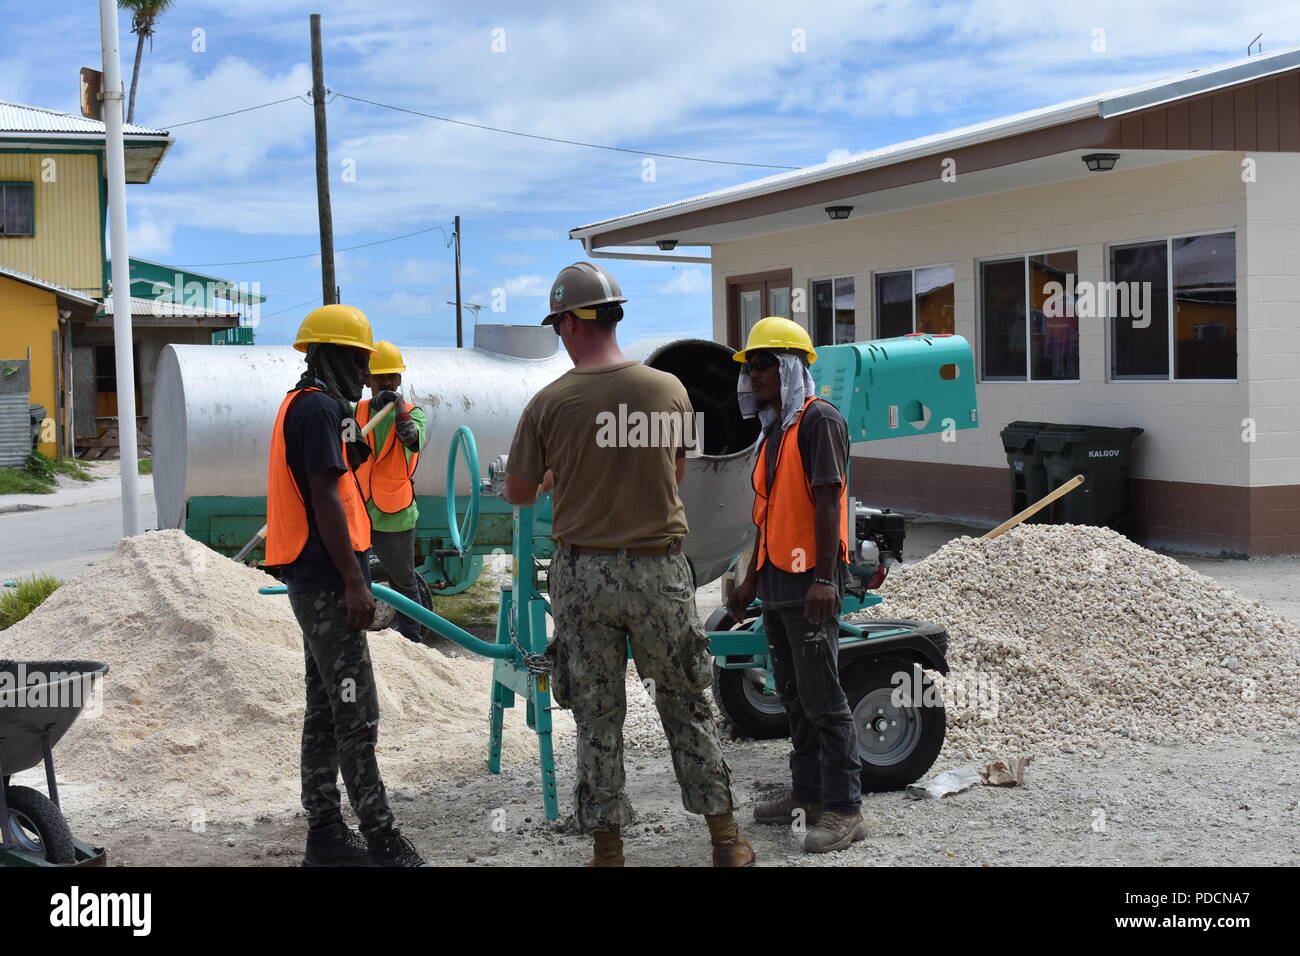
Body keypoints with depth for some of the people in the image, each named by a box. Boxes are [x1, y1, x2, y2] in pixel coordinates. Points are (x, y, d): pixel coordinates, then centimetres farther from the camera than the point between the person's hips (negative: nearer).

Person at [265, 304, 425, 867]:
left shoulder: (305, 404, 19)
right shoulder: (321, 407, -14)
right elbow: (325, 500, -20)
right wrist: (354, 582, -20)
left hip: (315, 583, 11)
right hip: (326, 583, -11)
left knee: (326, 710, 13)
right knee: (356, 715, -7)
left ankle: (326, 836, 19)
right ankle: (381, 841, -3)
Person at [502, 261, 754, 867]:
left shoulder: (548, 403, -9)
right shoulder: (668, 390, -4)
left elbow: (517, 493, 2)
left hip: (583, 573, -1)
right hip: (658, 568, 1)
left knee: (596, 715, 9)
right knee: (686, 704, 13)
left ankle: (606, 845, 16)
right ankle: (724, 838, 19)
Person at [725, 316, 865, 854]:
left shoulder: (818, 420, -10)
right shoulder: (773, 430, 18)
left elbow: (828, 501, -18)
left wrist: (824, 579, -24)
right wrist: (752, 581, 22)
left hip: (810, 583, -10)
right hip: (777, 582, 10)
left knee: (822, 697, -7)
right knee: (793, 695, 14)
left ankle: (844, 809, -2)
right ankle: (808, 794, 24)